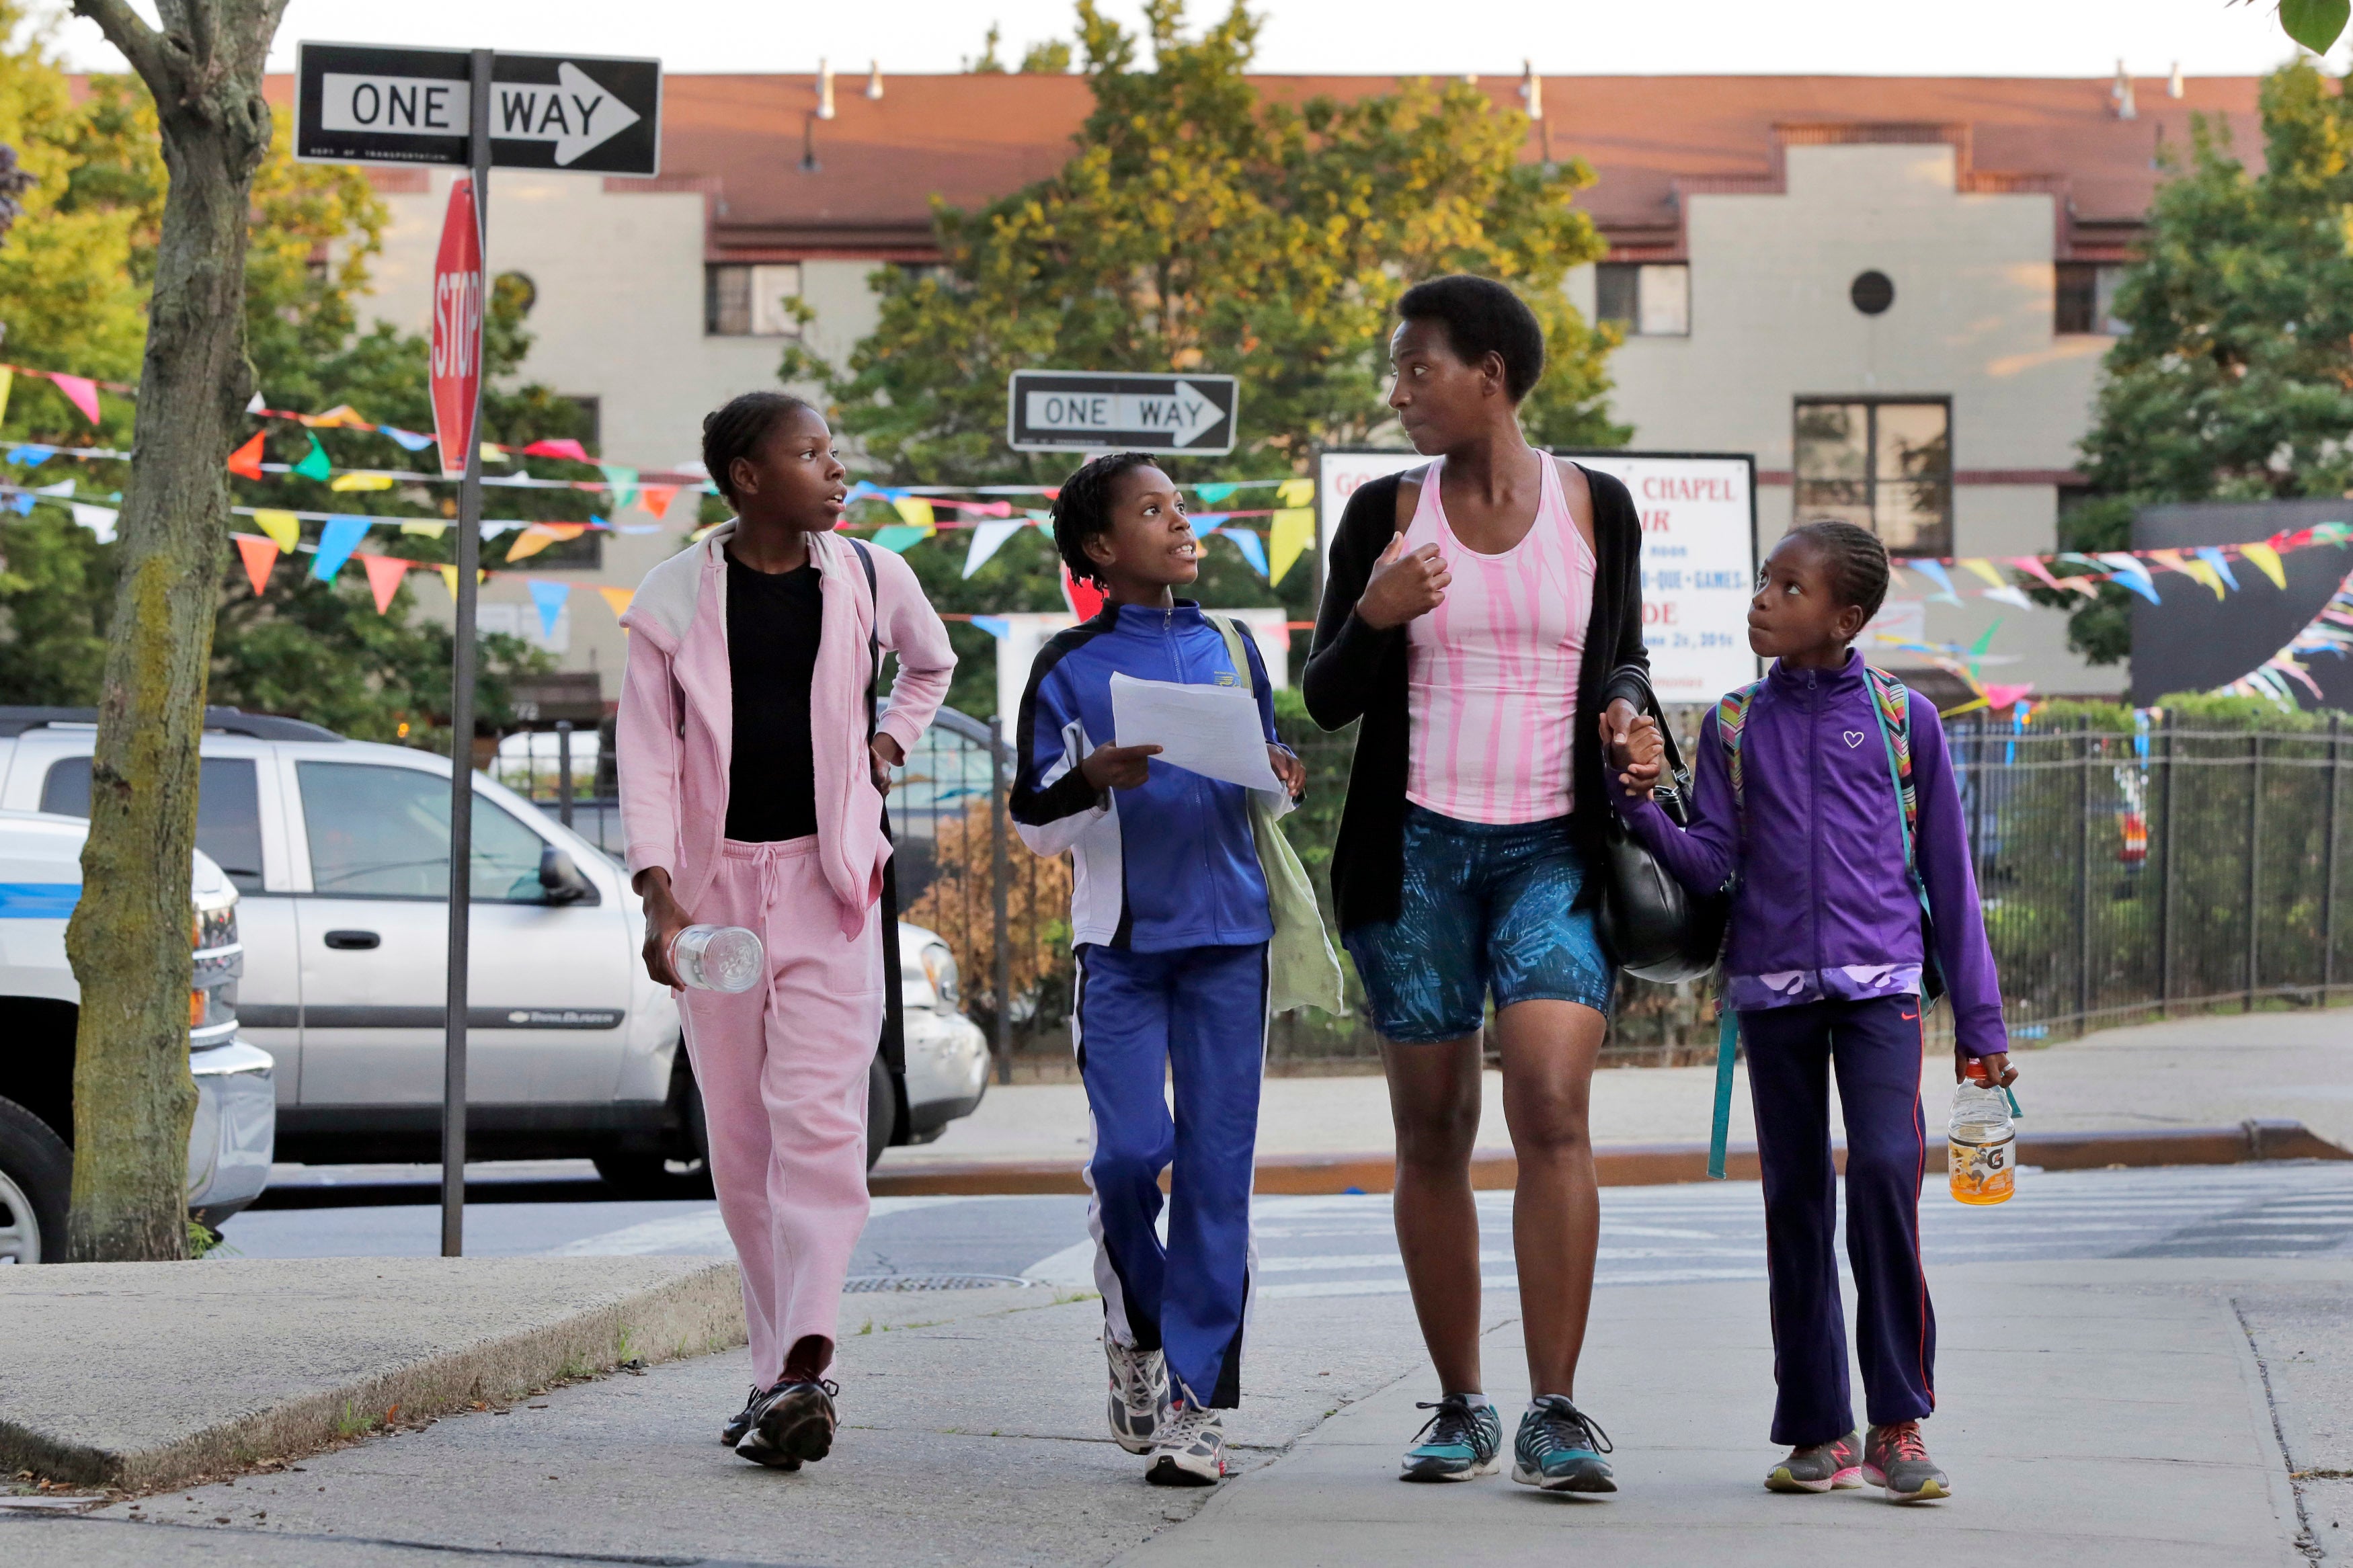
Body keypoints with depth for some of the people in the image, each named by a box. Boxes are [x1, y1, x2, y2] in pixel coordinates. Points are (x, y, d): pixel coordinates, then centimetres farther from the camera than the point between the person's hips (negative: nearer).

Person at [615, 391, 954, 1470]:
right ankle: (777, 1366, 12)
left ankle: (806, 1369, -25)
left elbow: (930, 664, 28)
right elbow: (647, 754, -4)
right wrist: (659, 895, -15)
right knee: (738, 1134, 4)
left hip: (828, 875, 0)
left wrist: (887, 746, 12)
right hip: (715, 879, 1)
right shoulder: (676, 599, -1)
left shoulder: (869, 580, 5)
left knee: (816, 1116, -14)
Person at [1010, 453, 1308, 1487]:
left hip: (1228, 934, 2)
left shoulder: (1230, 650, 13)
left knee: (1217, 1163, -3)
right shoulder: (1070, 667, 4)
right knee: (1129, 1151, -10)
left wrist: (1279, 779, -1)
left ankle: (1197, 1400, -2)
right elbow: (1033, 822, 4)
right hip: (1121, 939, -2)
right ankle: (1136, 1328, 17)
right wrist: (1095, 780, -15)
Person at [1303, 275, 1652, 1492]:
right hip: (1418, 848, 1)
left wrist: (1625, 710, -6)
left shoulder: (1594, 506, 5)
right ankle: (1460, 1407, 16)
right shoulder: (1385, 514, 5)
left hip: (1555, 852, -1)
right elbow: (1325, 698, 6)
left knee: (1551, 1108, -18)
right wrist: (1374, 618, -14)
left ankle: (1556, 1413, -16)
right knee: (1431, 1135, 5)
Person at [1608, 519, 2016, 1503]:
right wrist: (1640, 806, -16)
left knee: (1884, 1168, -19)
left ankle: (1897, 1423, -12)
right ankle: (1817, 1432, 12)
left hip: (1880, 983, -2)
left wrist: (1979, 1020, 7)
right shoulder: (1734, 726, 10)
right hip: (1772, 982, 3)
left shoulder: (1903, 719, 5)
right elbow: (1711, 866, 3)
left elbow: (1947, 874, 8)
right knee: (1795, 1199, 4)